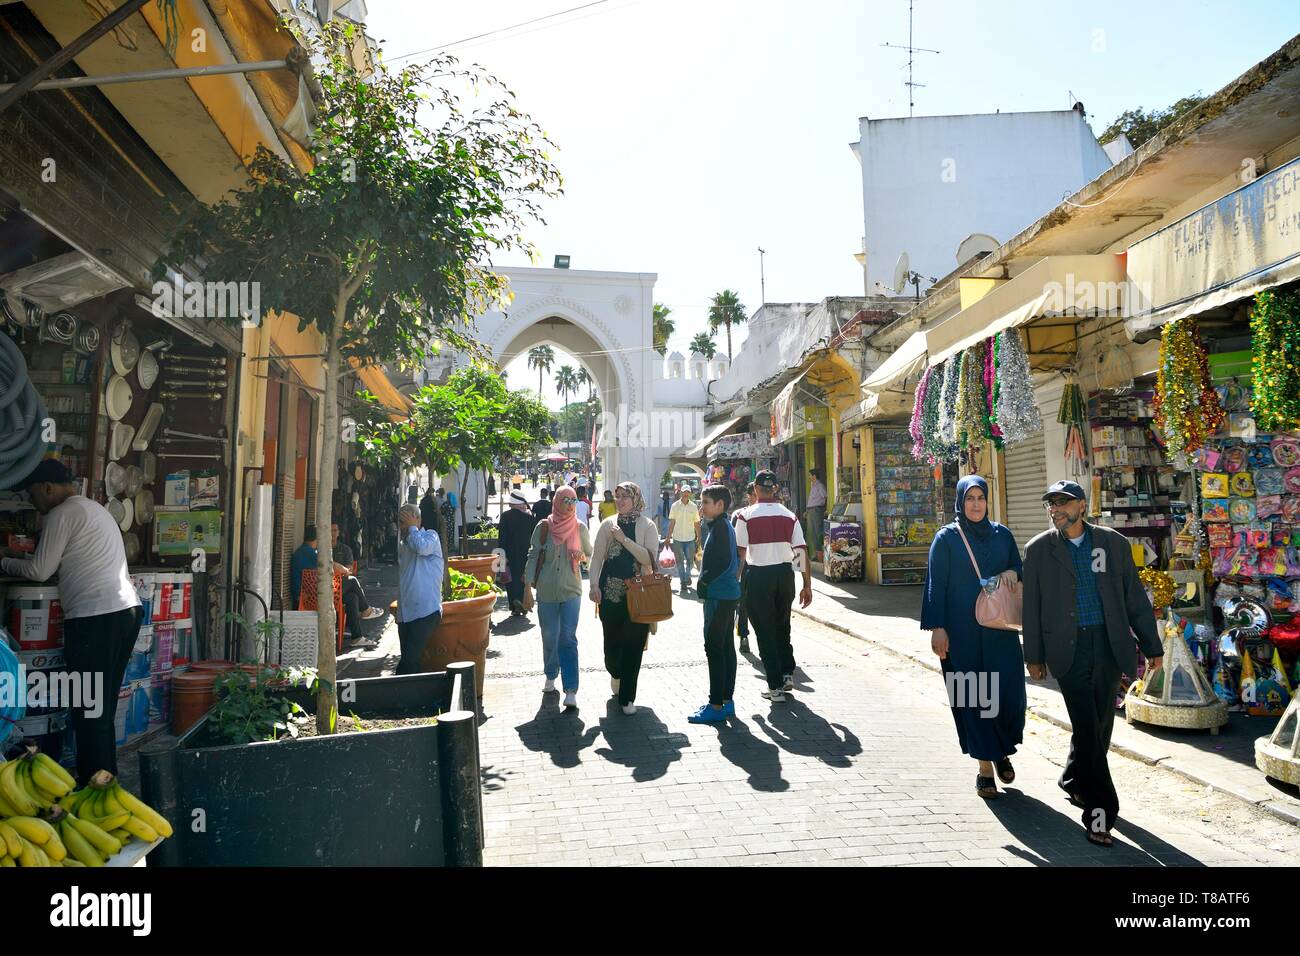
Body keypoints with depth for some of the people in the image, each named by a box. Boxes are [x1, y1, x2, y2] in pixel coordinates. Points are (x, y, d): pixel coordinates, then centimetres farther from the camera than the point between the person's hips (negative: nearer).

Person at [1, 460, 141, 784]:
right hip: (126, 611, 9)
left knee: (88, 706, -2)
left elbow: (40, 571, -3)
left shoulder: (62, 514, -5)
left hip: (96, 619, -9)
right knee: (102, 704, 15)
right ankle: (104, 778, 22)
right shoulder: (95, 509, 23)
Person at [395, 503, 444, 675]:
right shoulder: (402, 545, 19)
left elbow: (421, 547, -27)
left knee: (409, 661, -16)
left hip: (426, 611, -8)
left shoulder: (430, 536, -2)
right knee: (410, 662, 8)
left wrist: (413, 527, -10)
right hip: (405, 614, 8)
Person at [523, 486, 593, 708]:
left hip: (571, 591, -1)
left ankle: (571, 690, -9)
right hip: (546, 592, 1)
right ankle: (551, 677, 34)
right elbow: (533, 556, 2)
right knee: (549, 638, 12)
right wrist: (527, 587, -2)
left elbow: (591, 554, 13)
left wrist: (581, 555, -11)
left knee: (568, 639, -8)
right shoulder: (543, 527, -2)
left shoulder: (580, 528, 1)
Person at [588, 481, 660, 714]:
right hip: (610, 591, 2)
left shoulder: (647, 525, 0)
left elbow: (650, 558, -11)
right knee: (612, 640, 6)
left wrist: (624, 539, -16)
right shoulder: (608, 524, 6)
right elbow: (597, 556, 5)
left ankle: (627, 697, 11)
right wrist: (594, 585, -6)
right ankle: (615, 673, 40)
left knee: (633, 644, -1)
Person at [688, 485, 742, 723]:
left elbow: (725, 562, -24)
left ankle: (716, 706, -3)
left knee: (714, 648, -7)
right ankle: (727, 700, 21)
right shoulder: (722, 525, 15)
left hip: (719, 596, -10)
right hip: (728, 594, 10)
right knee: (725, 646, 13)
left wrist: (704, 581, -14)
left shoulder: (720, 527, -15)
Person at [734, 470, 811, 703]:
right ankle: (787, 673, 23)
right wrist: (807, 586, 6)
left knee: (765, 631, 6)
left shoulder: (745, 516, -6)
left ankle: (775, 686, 8)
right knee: (782, 627, 23)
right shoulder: (789, 516, 3)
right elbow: (802, 552, 1)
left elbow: (740, 553, -9)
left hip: (758, 576, -3)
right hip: (785, 573, 3)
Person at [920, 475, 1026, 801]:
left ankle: (1002, 749, 27)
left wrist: (1012, 573, -9)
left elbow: (1021, 572, 16)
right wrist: (937, 628, -10)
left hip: (1000, 628, 3)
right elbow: (936, 585, -3)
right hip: (963, 631, -2)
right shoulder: (946, 538, -1)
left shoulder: (1002, 534, 8)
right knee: (973, 695, 2)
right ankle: (985, 766, 13)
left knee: (1008, 691, -1)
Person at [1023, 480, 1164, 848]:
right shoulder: (1039, 549, 0)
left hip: (1109, 646, 3)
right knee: (1086, 727, -7)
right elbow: (1031, 607, 3)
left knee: (1100, 724, 13)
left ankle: (1074, 782, 36)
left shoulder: (1113, 543, 4)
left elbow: (1134, 598, 8)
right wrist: (1034, 656, 3)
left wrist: (1151, 646, 7)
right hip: (1068, 649, -2)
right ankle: (1099, 810, 1)